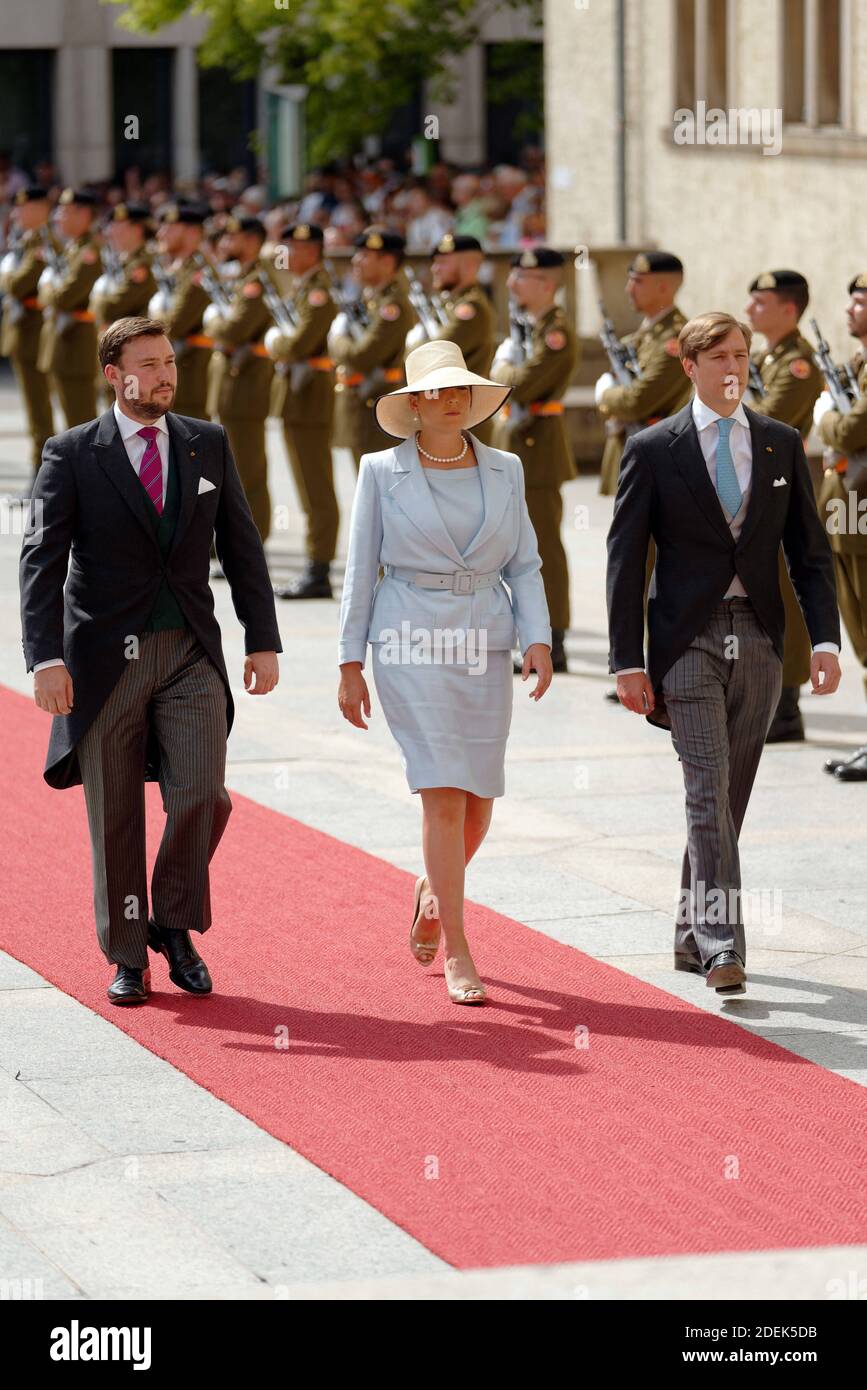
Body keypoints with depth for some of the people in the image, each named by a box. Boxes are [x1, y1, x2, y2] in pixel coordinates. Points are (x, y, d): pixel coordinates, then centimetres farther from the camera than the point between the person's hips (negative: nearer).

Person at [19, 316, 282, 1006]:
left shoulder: (209, 445, 7)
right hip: (107, 657, -2)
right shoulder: (72, 455, -4)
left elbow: (242, 547, 10)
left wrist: (263, 641, 4)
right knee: (116, 817, 4)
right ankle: (128, 957, 18)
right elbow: (41, 561, -9)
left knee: (200, 798, -12)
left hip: (191, 652, 2)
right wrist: (46, 657, -20)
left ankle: (174, 925, 11)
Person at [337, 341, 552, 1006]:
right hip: (411, 643, -3)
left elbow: (524, 565, 11)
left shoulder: (504, 470, 8)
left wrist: (538, 638, -4)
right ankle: (457, 953, -7)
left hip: (485, 645, 4)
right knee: (444, 792, -12)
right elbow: (361, 569, 3)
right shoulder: (383, 472, 0)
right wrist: (350, 664, 0)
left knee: (478, 800, 6)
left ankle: (434, 889, 38)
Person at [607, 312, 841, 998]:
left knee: (730, 795, 9)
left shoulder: (782, 444, 8)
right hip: (688, 639, -4)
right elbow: (625, 559, -1)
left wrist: (826, 638, -3)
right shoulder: (653, 449, -1)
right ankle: (723, 947, -19)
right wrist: (628, 662, -6)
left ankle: (694, 936, 22)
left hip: (758, 639, 4)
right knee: (708, 788, -14)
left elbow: (810, 550, 9)